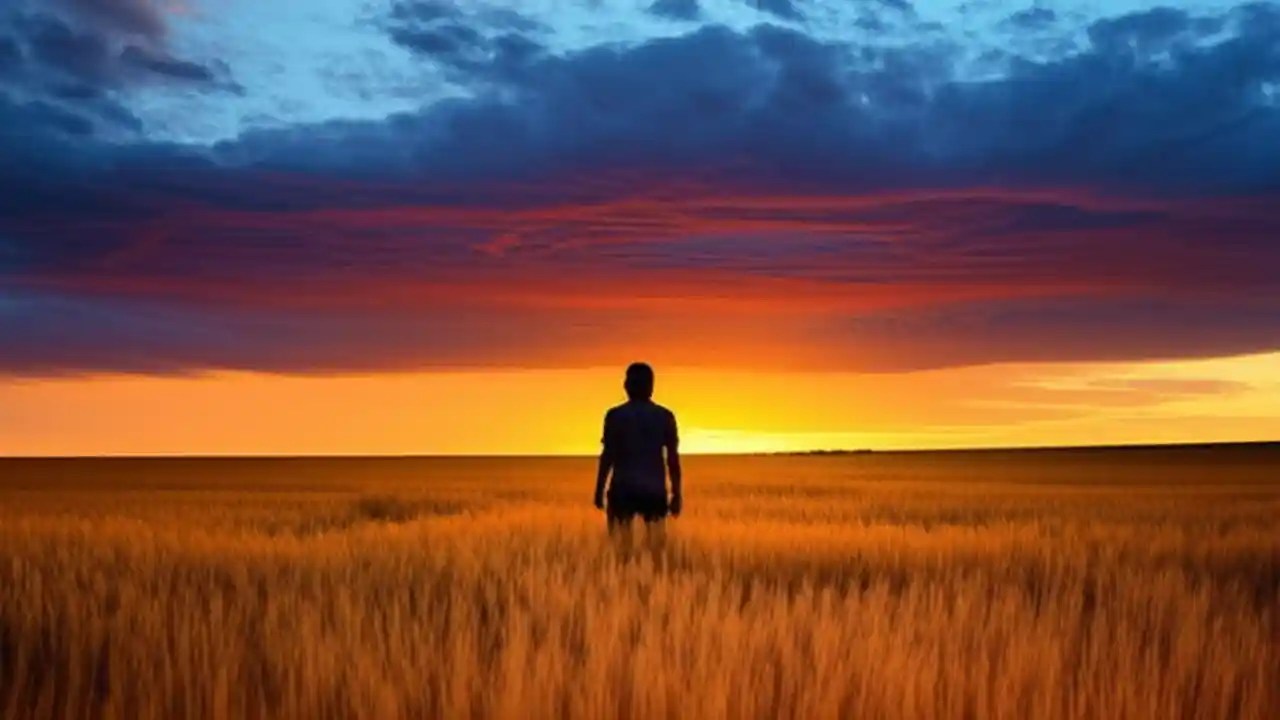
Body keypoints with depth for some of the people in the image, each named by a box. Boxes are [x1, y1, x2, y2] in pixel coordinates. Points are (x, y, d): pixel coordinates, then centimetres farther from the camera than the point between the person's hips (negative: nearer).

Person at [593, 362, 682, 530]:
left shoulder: (615, 415, -2)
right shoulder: (665, 416, 3)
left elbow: (607, 455, -4)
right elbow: (673, 458, 3)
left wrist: (599, 490, 3)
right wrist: (676, 493, 8)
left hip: (623, 489, -2)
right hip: (654, 490, 2)